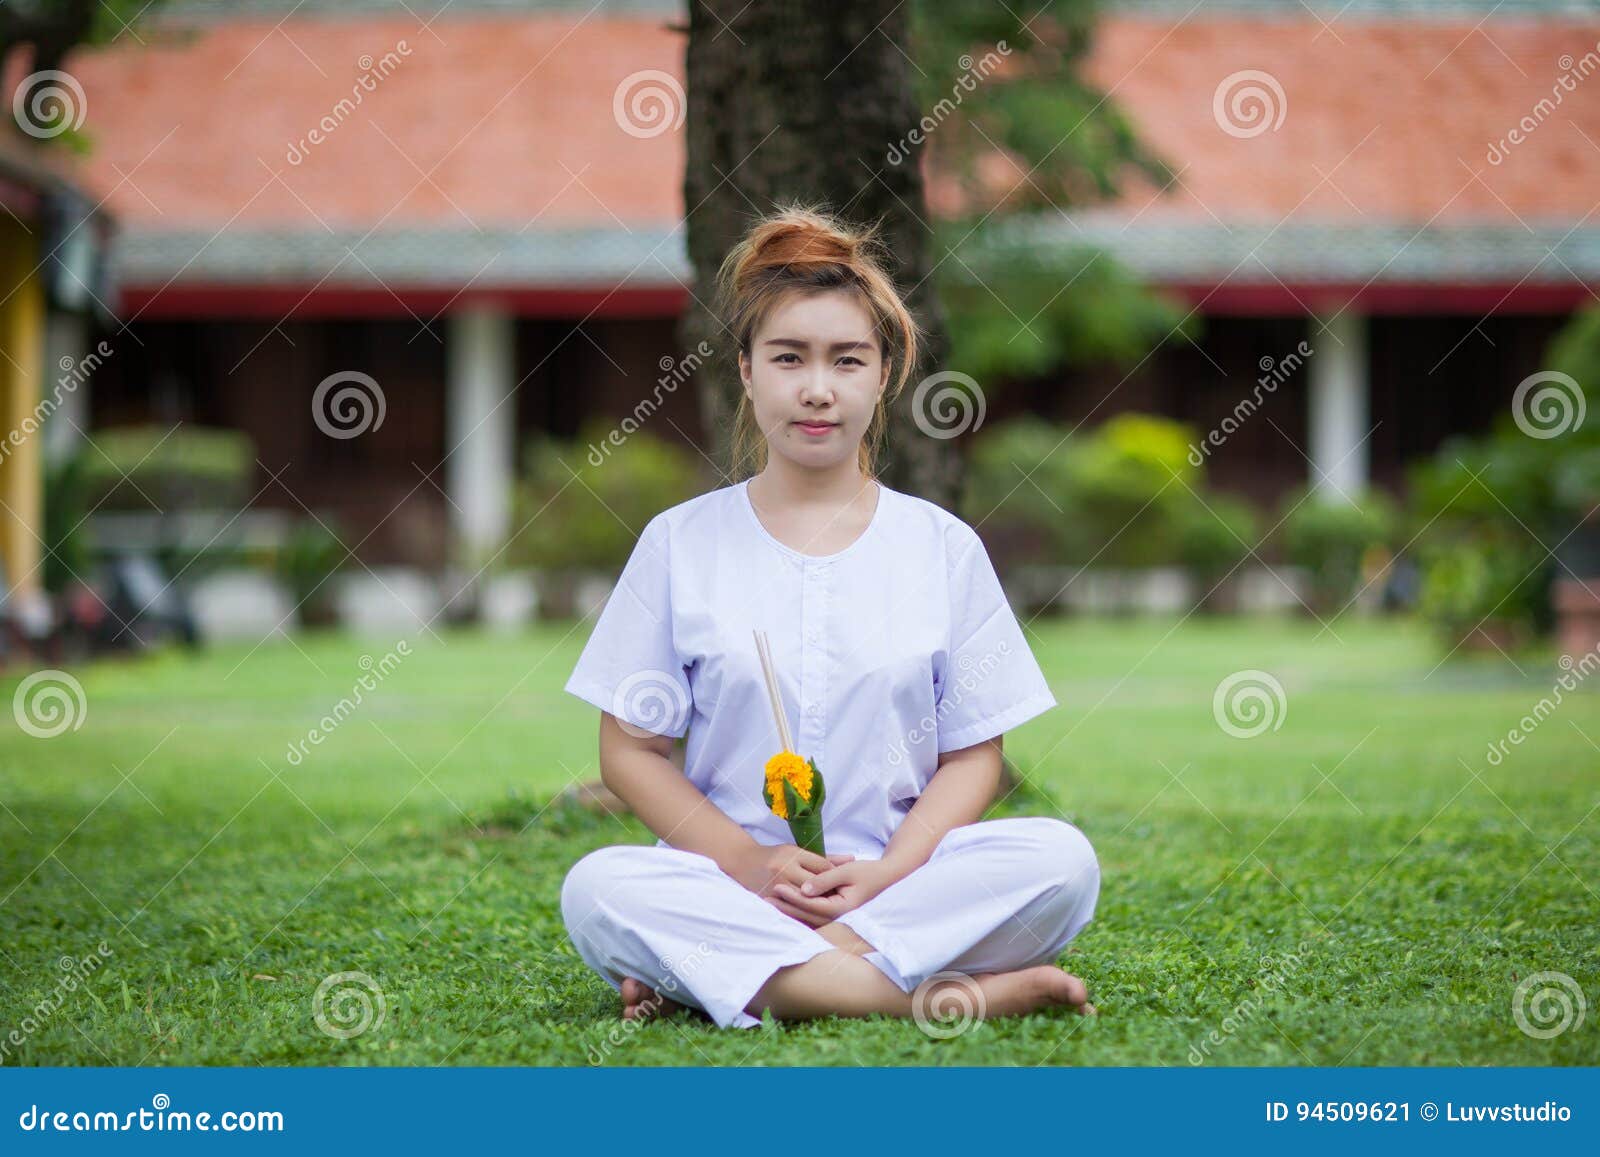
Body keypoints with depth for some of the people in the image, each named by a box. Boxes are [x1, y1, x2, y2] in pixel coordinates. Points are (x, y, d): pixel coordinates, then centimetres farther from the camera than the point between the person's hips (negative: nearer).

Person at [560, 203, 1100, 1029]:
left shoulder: (942, 547, 9)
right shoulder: (680, 543, 7)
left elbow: (973, 754, 5)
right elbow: (631, 749, 4)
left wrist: (885, 875, -14)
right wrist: (749, 864, -13)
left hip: (903, 876, 1)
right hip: (728, 882, -1)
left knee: (1061, 860, -28)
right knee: (596, 889, -32)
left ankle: (710, 976, -27)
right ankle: (952, 993, -36)